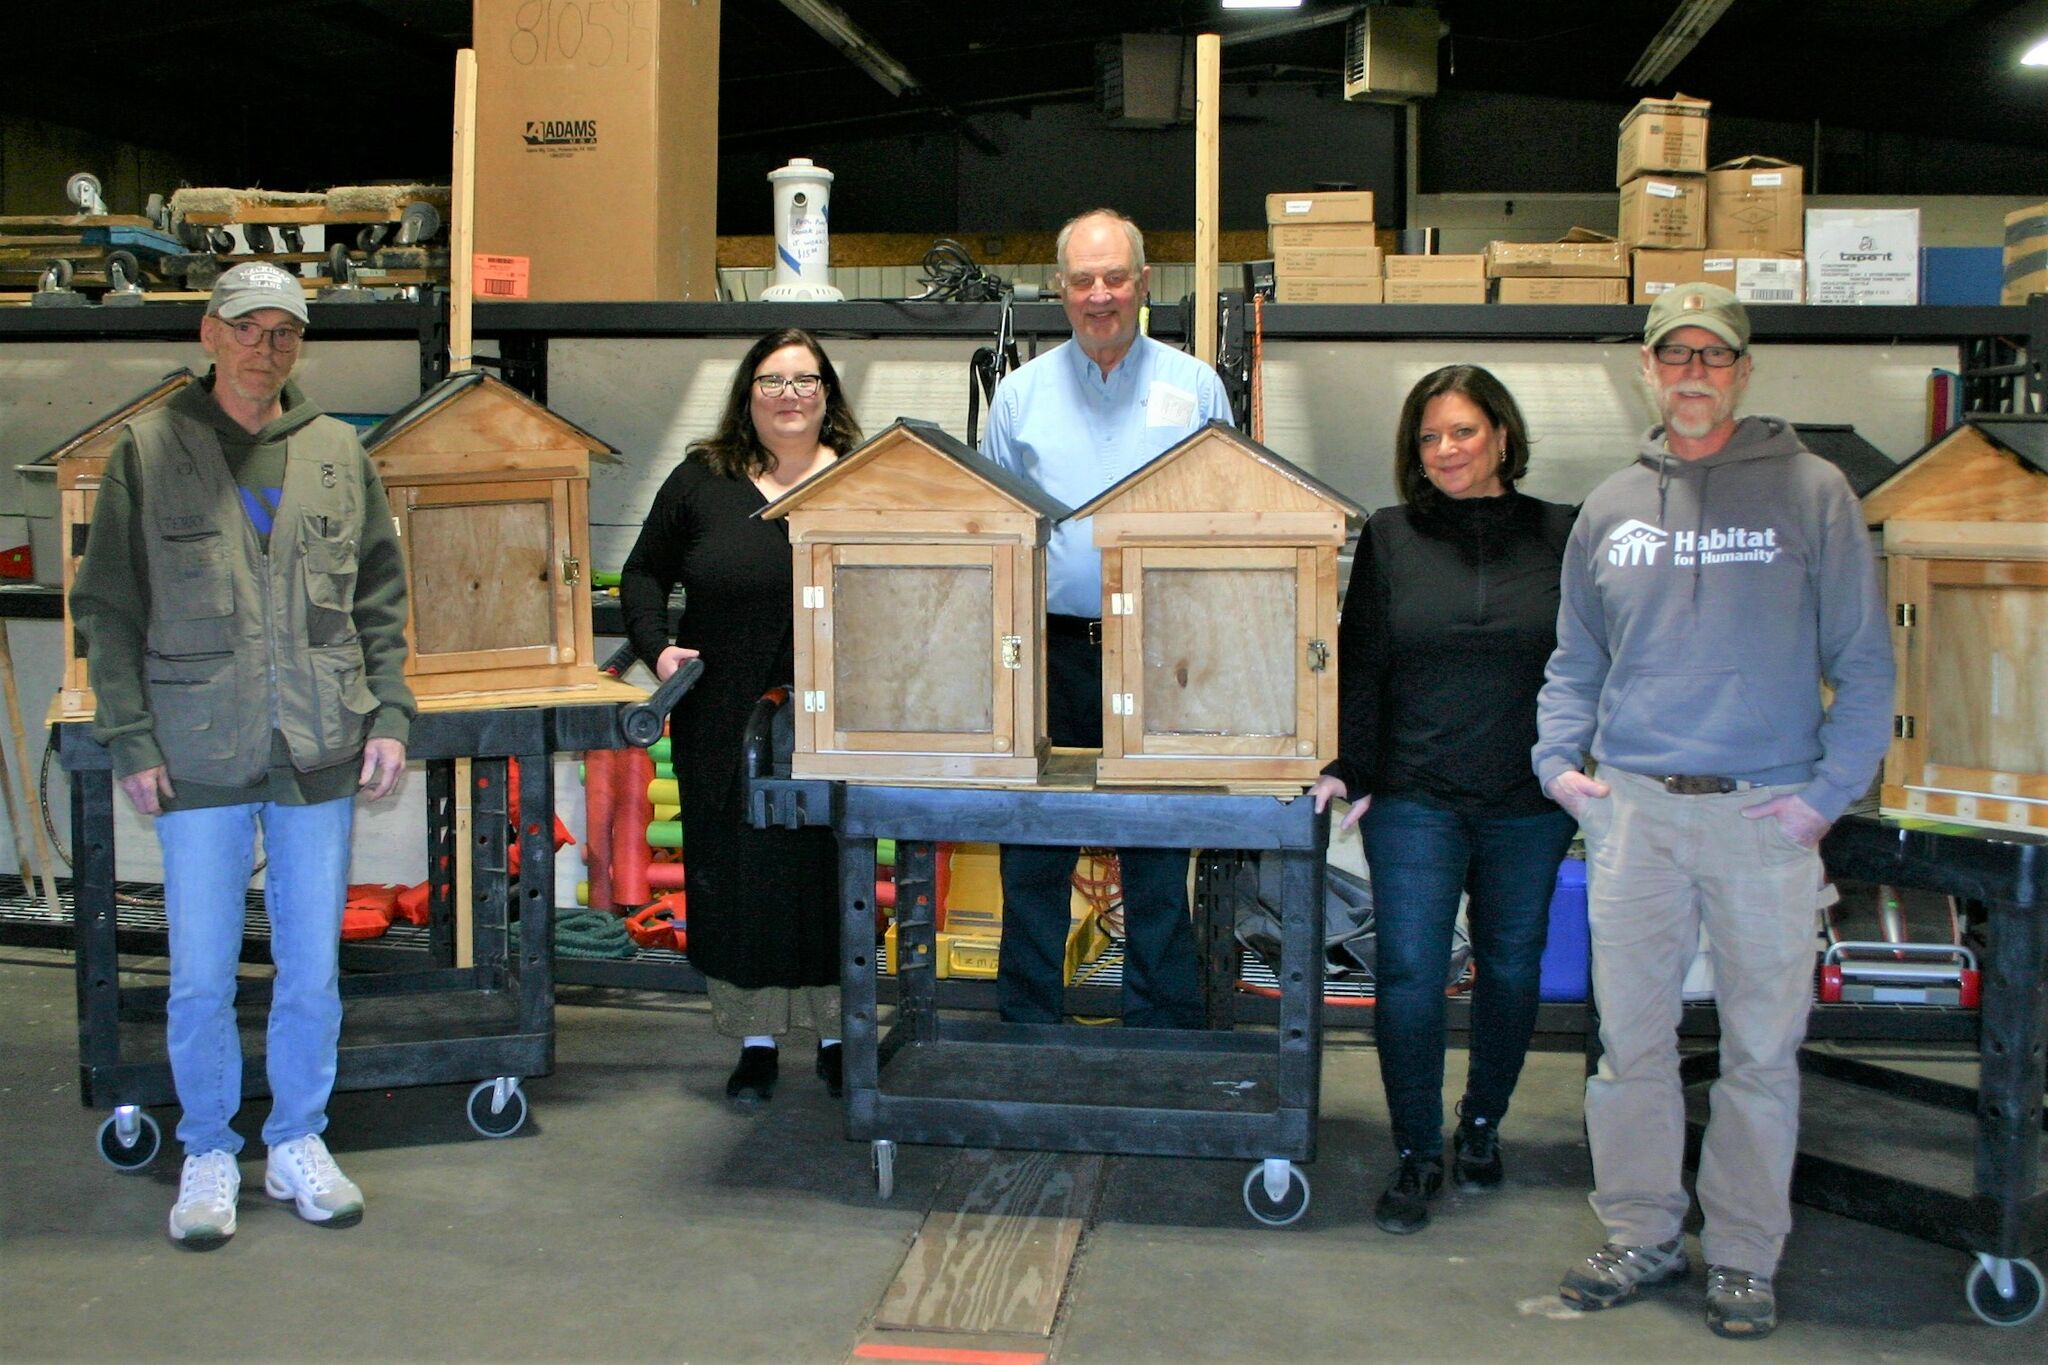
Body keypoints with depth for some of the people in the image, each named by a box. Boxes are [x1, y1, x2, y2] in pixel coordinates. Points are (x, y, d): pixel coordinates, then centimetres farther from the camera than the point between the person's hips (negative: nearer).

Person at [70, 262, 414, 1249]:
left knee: (313, 969, 9)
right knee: (201, 976, 4)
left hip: (321, 757, 2)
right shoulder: (148, 453, 2)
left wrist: (389, 715, 2)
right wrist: (130, 739, -5)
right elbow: (107, 608, 2)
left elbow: (381, 599, 11)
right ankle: (208, 1156, 22)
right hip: (198, 757, -2)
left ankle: (297, 1146, 26)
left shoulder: (339, 454, 8)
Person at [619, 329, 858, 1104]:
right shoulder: (701, 481, 6)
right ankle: (756, 1040, 19)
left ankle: (836, 1034, 21)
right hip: (726, 720, 1)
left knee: (833, 872, 6)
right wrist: (656, 646, -2)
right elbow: (644, 574, 14)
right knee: (736, 873, 5)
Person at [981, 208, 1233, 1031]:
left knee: (1158, 865, 5)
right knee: (1034, 861, 6)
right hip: (1049, 653, 1)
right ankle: (1027, 1038, 18)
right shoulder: (1023, 395, 8)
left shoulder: (1196, 389, 6)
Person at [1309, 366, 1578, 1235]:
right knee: (1408, 974, -6)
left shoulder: (1560, 536, 3)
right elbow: (1361, 664, 2)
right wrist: (1351, 769, -4)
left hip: (1528, 803, 1)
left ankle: (1482, 1124, 34)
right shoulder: (1392, 537, 2)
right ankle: (1418, 1155, 9)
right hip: (1415, 797, -1)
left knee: (1510, 968, 12)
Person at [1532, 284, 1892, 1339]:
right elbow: (1573, 662, 20)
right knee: (1631, 1040, 7)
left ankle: (1745, 1257, 18)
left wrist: (1830, 790, -7)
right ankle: (1641, 1236, 21)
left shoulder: (1811, 494, 1)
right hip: (1632, 813, 3)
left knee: (1762, 1050, 5)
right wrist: (1557, 762, 6)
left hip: (1765, 816, -3)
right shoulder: (1609, 509, 12)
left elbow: (1864, 664, 1)